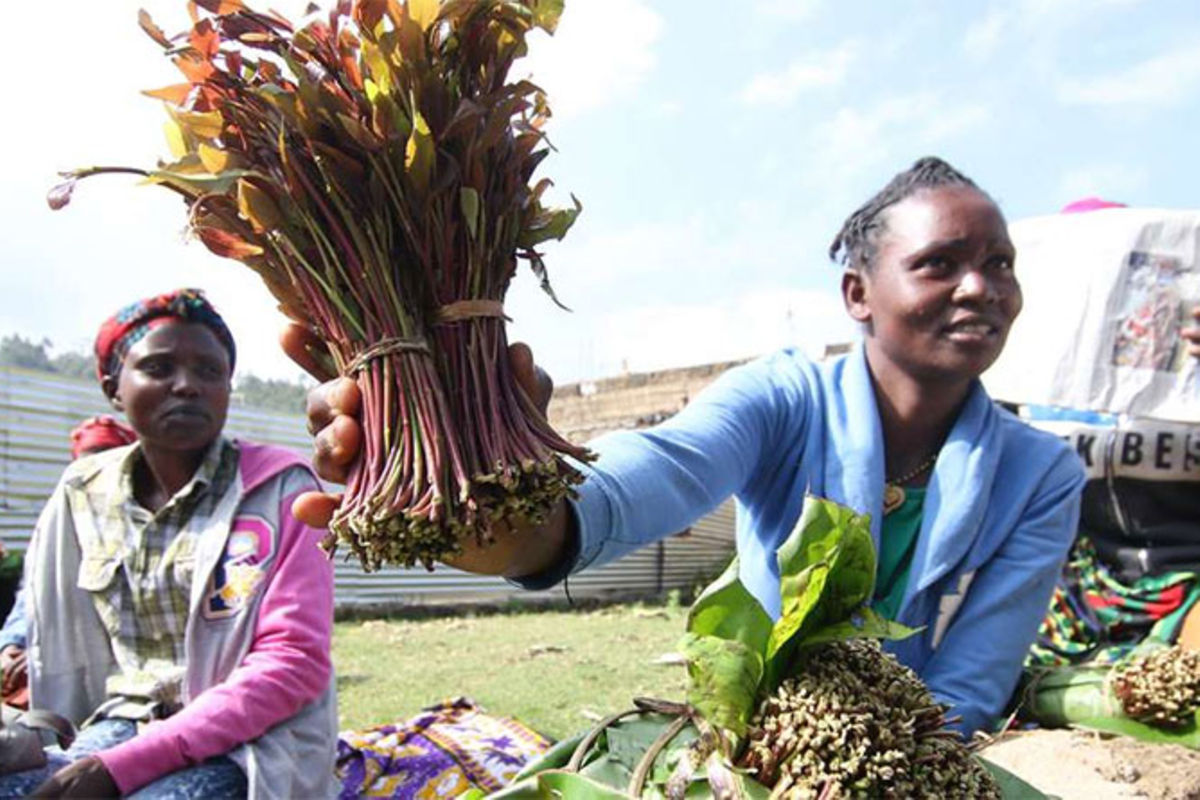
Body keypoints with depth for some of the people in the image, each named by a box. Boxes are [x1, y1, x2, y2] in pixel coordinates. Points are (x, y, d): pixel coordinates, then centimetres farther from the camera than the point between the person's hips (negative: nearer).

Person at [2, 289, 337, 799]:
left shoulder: (277, 488, -7)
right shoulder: (81, 498, 6)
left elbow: (295, 664, -13)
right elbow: (57, 665, 12)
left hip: (247, 744, -3)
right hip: (121, 730, 4)